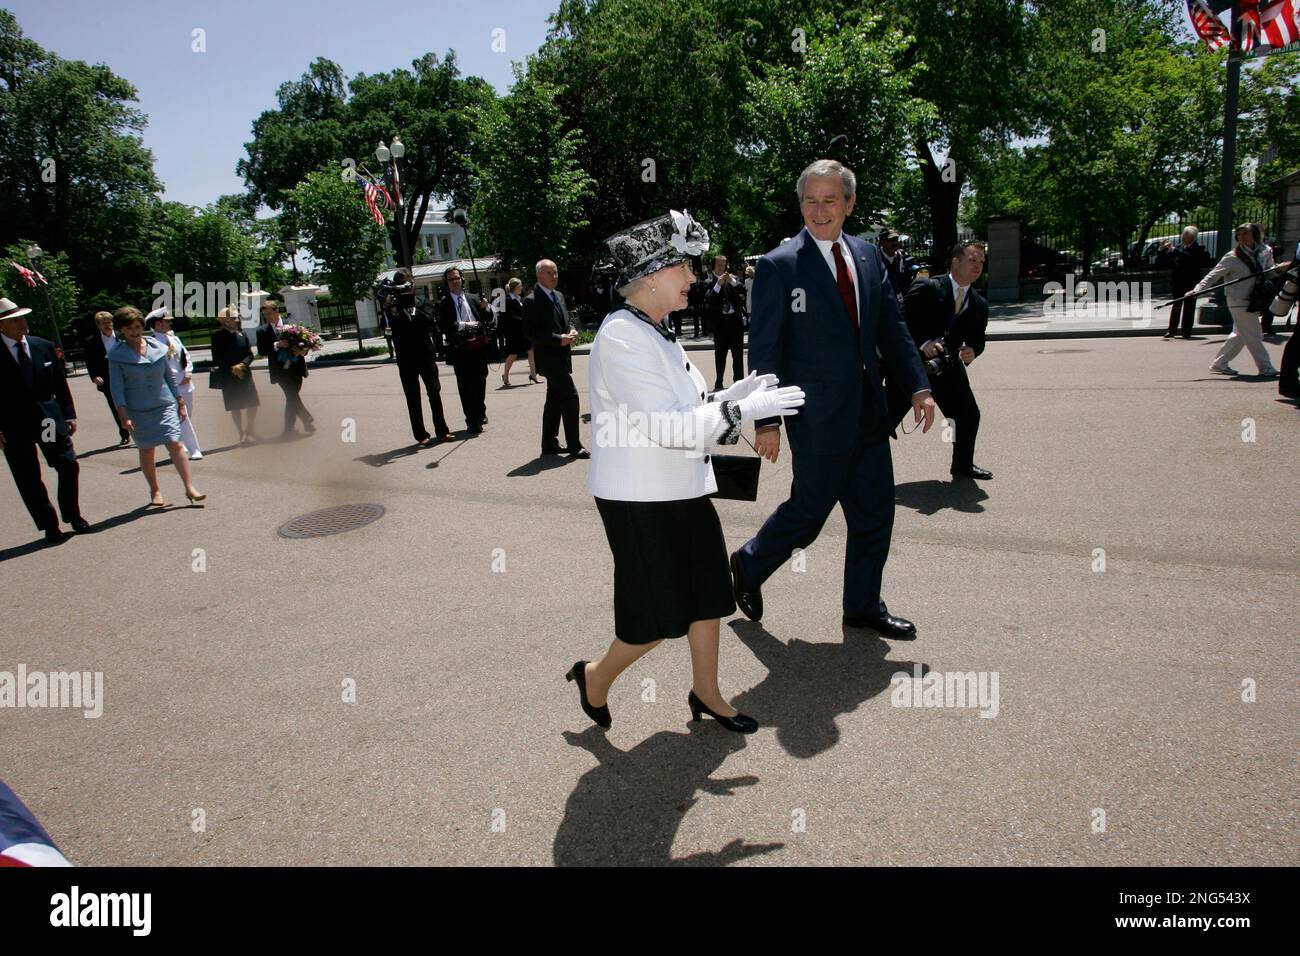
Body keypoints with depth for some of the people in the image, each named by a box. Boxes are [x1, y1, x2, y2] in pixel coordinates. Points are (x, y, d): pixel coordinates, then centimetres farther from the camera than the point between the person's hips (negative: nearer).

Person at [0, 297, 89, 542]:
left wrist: (69, 415, 7)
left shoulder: (44, 347, 5)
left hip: (49, 419, 3)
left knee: (69, 466, 5)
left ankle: (72, 515, 24)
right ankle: (49, 526, 16)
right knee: (29, 480, 4)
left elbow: (61, 384, 9)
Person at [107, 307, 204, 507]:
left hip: (164, 404, 1)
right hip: (138, 410, -1)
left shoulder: (157, 346, 4)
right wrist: (123, 415, -11)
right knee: (146, 450, 7)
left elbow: (170, 375, 11)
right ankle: (155, 492, 20)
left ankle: (190, 488, -7)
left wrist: (180, 402, 11)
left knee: (175, 443, -9)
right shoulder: (117, 354, -3)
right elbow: (117, 387, -4)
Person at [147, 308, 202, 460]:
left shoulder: (173, 337, 11)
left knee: (188, 417, 15)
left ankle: (182, 447, 29)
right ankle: (194, 450, -2)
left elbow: (186, 355, 13)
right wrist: (180, 378, -13)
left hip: (186, 383, 8)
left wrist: (188, 373, -3)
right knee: (183, 419, -6)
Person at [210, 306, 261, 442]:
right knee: (235, 407, 4)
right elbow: (217, 359, -8)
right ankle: (242, 434, 14)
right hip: (228, 377, -4)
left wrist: (242, 365, -13)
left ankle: (249, 430, 25)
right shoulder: (218, 336, -6)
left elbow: (250, 354, 5)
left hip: (245, 375, 4)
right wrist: (232, 368, -16)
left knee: (253, 403, 5)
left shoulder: (242, 334, 6)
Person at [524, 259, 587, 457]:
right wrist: (559, 339, -20)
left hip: (562, 355, 9)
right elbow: (530, 331, -17)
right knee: (570, 396, -12)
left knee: (555, 399, 13)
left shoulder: (559, 295, 14)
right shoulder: (532, 301, -12)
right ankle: (574, 446, -6)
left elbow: (567, 320, 22)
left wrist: (572, 331, -1)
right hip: (549, 357, -9)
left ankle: (549, 444, 23)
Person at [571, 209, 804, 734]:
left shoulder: (655, 332, 10)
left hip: (680, 489, 9)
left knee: (707, 593, 15)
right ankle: (595, 676, 28)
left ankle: (706, 693, 33)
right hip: (639, 498, -9)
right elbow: (669, 428, -25)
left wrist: (729, 396, 3)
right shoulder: (621, 336, -20)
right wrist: (742, 410, -20)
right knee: (658, 615, 2)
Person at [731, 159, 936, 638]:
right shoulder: (779, 265, -9)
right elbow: (764, 350, -10)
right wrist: (767, 422, -13)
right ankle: (748, 565, 29)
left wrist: (918, 386, 3)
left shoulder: (868, 256, 9)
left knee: (875, 514, 11)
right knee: (809, 510, 3)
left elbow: (891, 327, 13)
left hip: (868, 412, 6)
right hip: (818, 415, -6)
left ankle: (863, 606, 27)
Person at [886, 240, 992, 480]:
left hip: (946, 367, 6)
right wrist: (923, 344, -30)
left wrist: (972, 351, -15)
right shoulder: (926, 288, -14)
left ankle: (963, 465, 28)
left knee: (969, 415, 7)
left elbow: (977, 338, 9)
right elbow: (903, 321, -18)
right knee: (888, 416, -4)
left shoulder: (979, 305, 4)